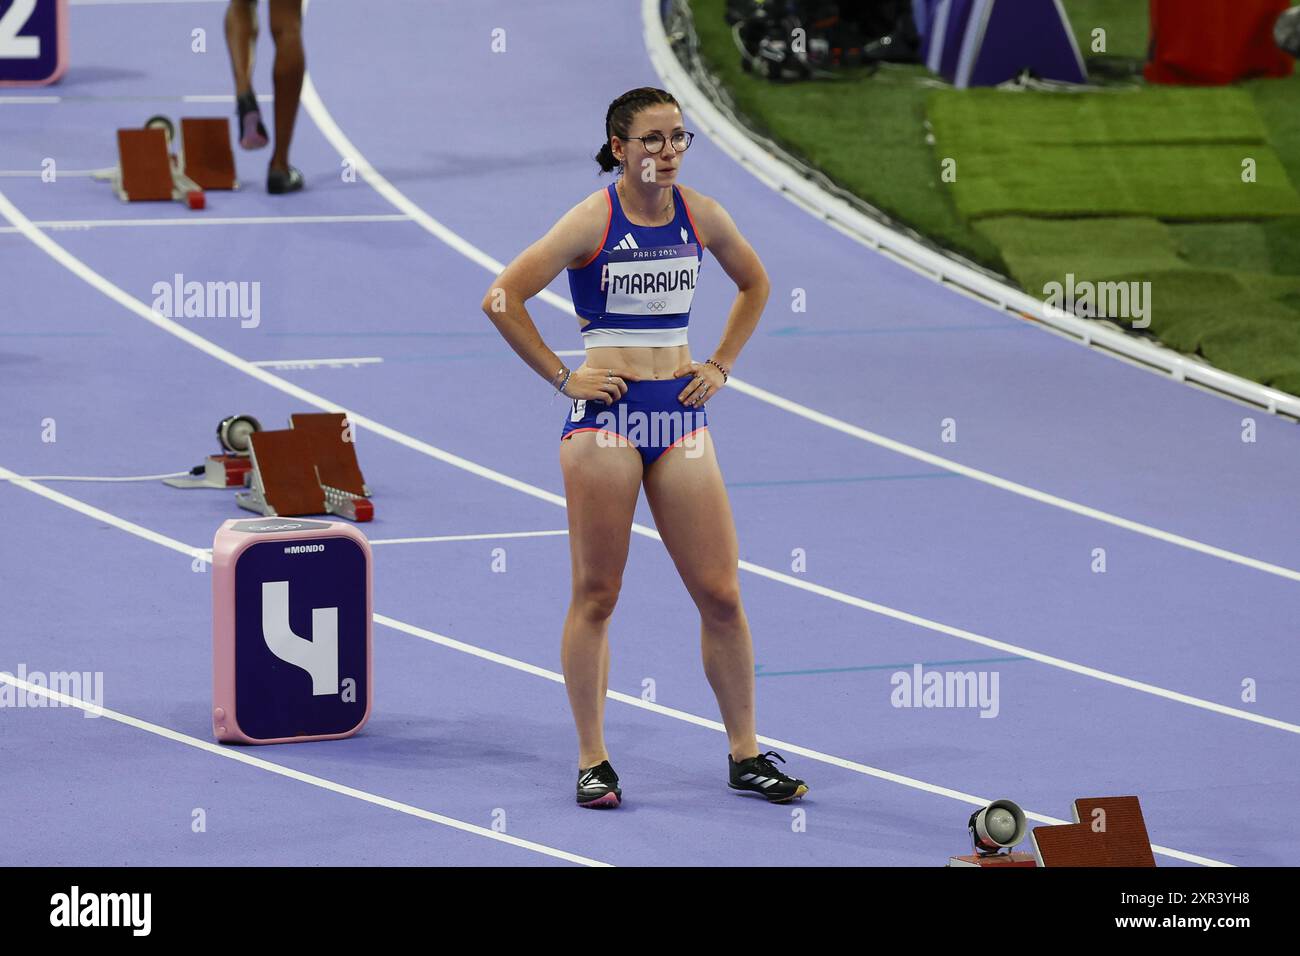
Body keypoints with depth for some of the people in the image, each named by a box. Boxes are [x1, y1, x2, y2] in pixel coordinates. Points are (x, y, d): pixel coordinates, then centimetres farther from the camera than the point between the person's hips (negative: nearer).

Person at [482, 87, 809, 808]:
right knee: (595, 594, 1)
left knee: (721, 595, 2)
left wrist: (721, 365, 13)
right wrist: (561, 376, -8)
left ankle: (746, 756, 12)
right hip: (606, 413, -4)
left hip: (680, 415, 4)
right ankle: (593, 762, 8)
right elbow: (502, 298, -10)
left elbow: (754, 284, 24)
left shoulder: (701, 217, 5)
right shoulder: (593, 220, -8)